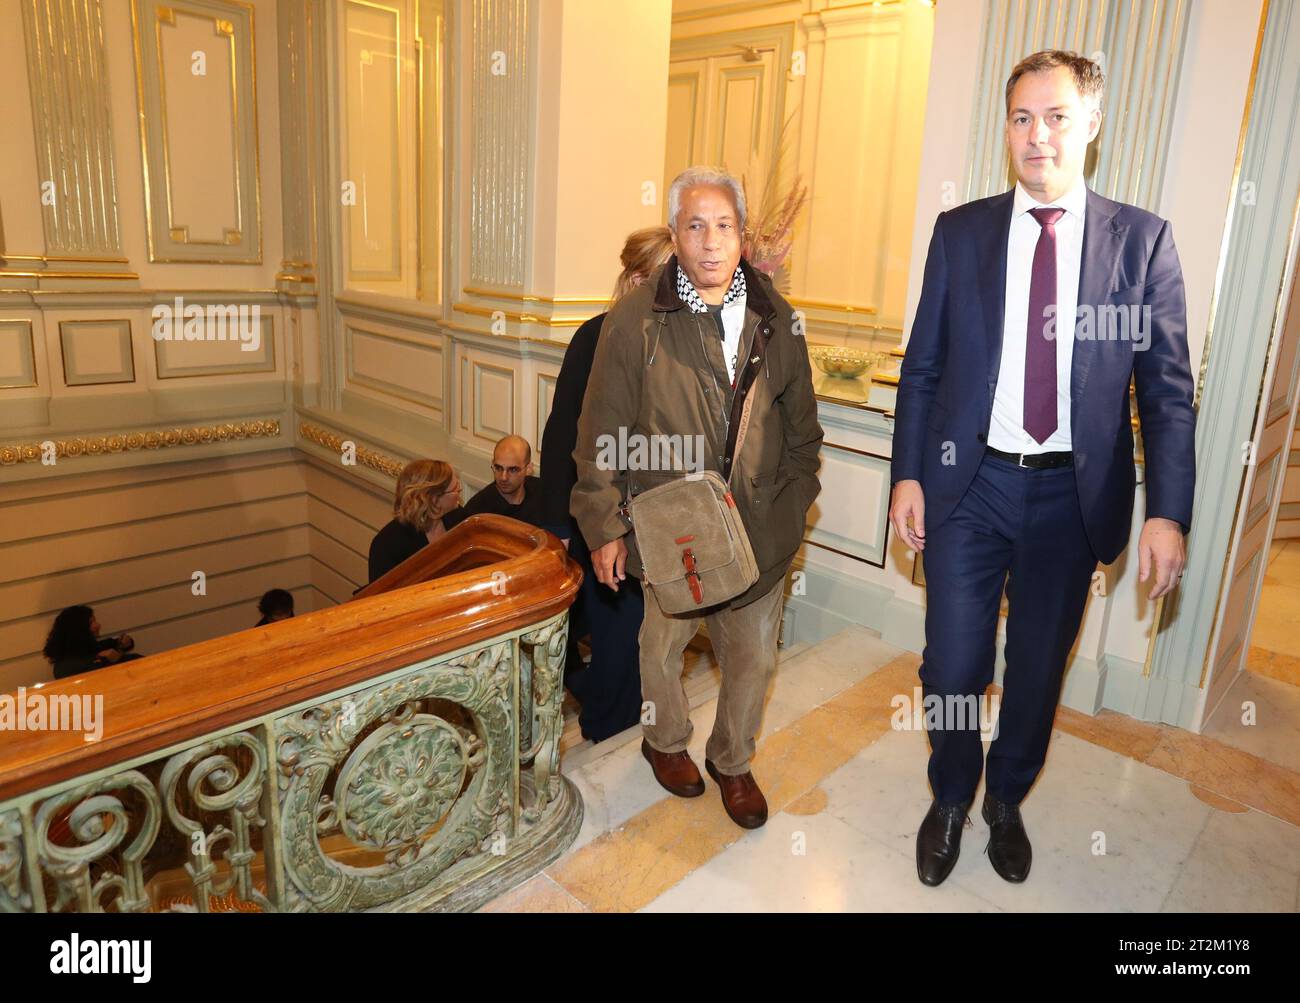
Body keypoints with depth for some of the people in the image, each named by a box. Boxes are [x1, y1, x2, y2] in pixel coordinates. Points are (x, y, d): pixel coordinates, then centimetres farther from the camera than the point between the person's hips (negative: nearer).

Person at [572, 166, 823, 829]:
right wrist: (604, 528, -6)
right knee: (663, 644, 17)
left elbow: (801, 426, 11)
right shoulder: (636, 320, -9)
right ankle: (666, 741, 47)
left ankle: (732, 760, 41)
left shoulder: (776, 320, 2)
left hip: (760, 527, 3)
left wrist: (794, 504, 7)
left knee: (753, 655, 14)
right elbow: (602, 436, -7)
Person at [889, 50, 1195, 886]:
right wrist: (908, 474, -1)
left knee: (1039, 667, 14)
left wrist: (1169, 512, -8)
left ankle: (1007, 802, 40)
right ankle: (950, 803, 32)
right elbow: (922, 366, 4)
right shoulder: (961, 231, 2)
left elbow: (1168, 388, -1)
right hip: (970, 482, 0)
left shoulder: (1142, 239, 0)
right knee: (953, 666, 5)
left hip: (1074, 493, 0)